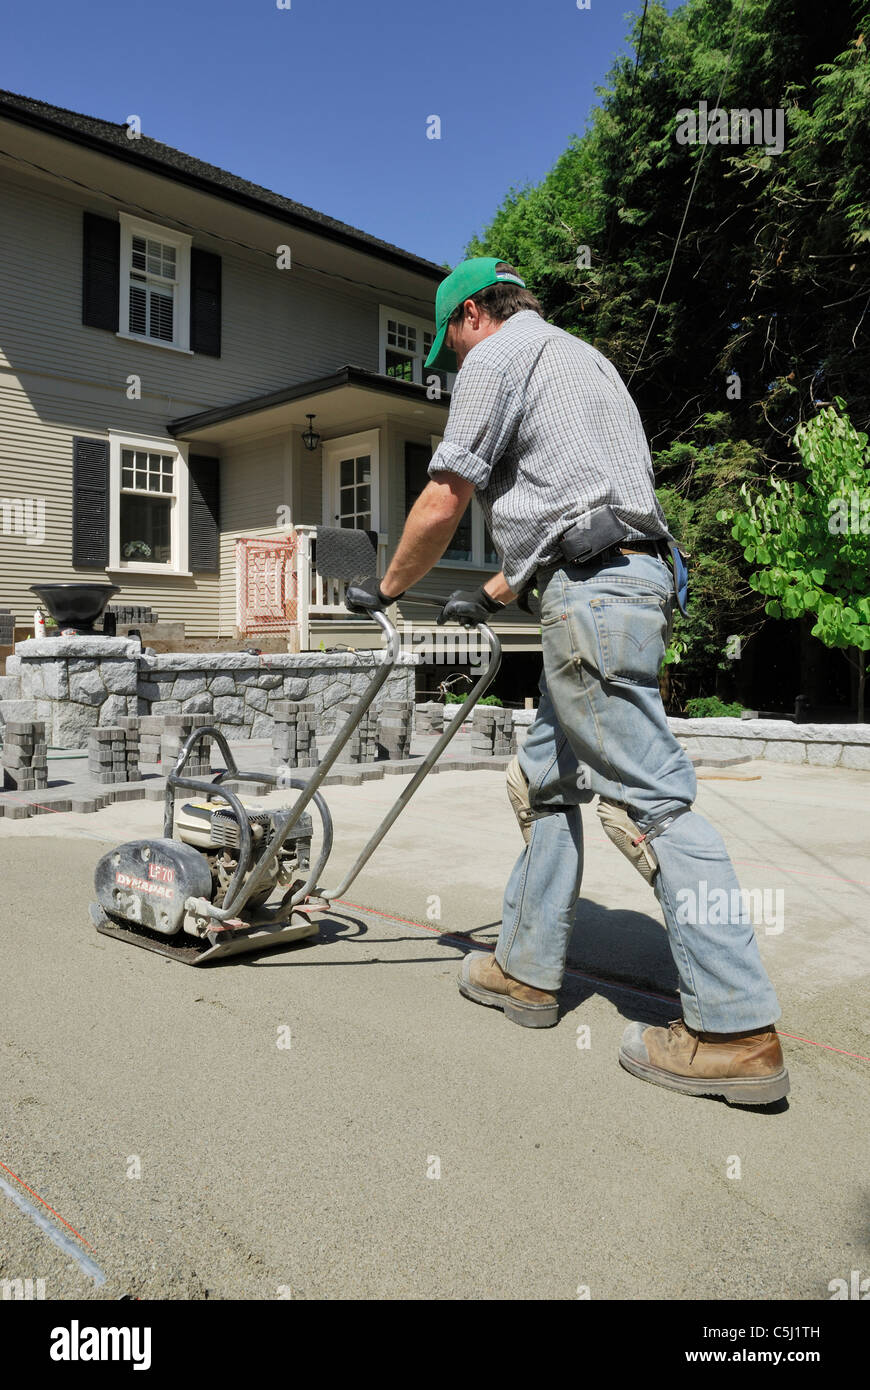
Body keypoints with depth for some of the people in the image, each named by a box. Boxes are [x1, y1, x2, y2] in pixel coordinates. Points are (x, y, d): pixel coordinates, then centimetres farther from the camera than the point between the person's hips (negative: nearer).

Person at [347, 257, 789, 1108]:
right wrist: (492, 595, 35)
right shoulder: (578, 357, 31)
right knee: (542, 780, 15)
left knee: (647, 798, -12)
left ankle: (736, 1031, -8)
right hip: (629, 577, 10)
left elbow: (443, 503, -3)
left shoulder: (497, 355, 2)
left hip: (592, 591, -10)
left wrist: (386, 587, 12)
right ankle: (526, 968, 23)